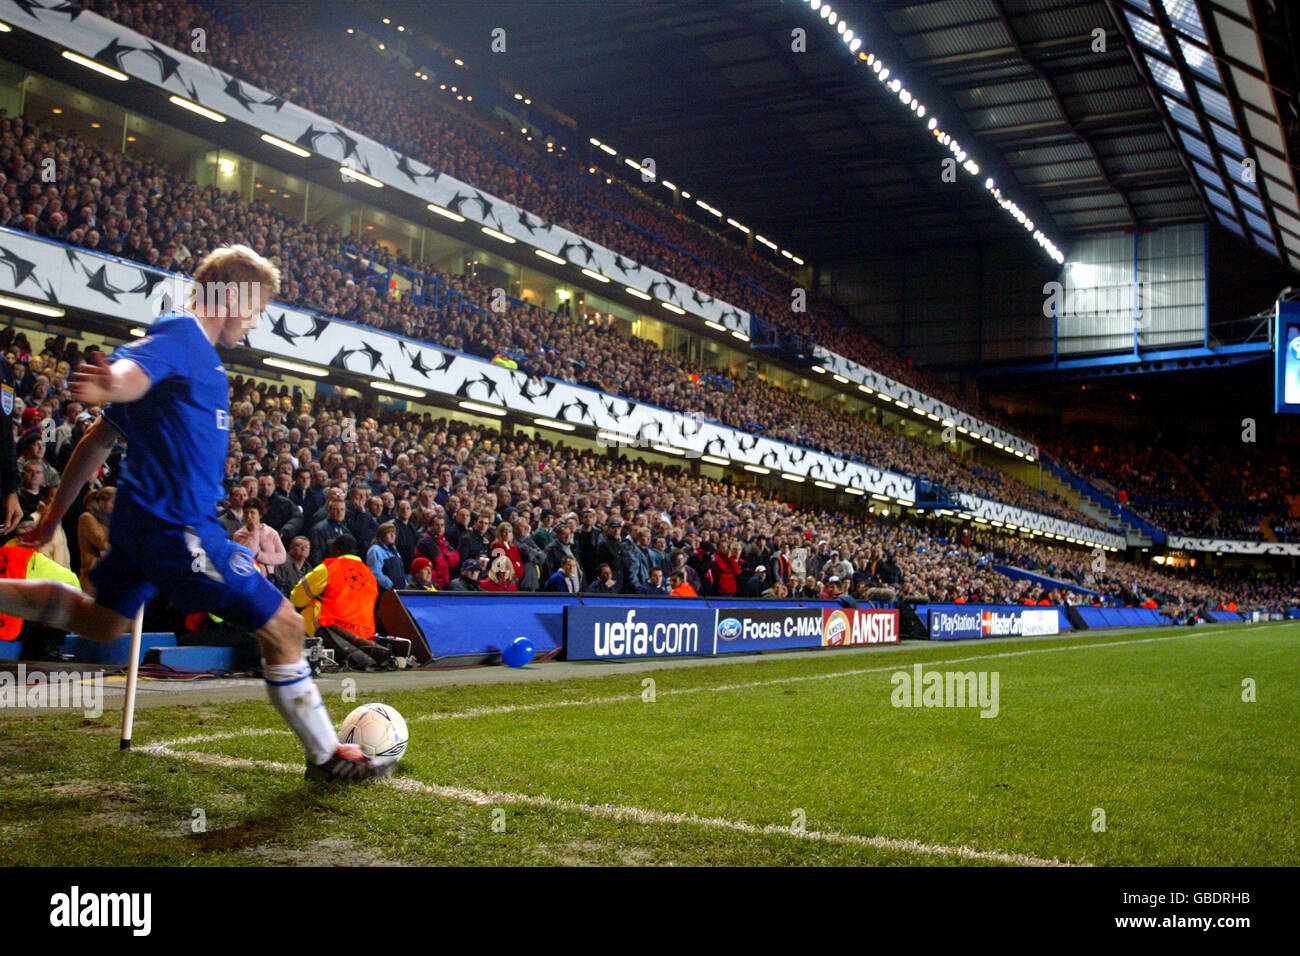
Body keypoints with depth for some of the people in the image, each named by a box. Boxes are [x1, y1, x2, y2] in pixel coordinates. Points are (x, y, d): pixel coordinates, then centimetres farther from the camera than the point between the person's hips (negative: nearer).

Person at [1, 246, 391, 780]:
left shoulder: (197, 352, 17)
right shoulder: (183, 335, -12)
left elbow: (101, 438, 20)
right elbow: (132, 368, -37)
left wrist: (53, 515, 22)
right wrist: (109, 384, -61)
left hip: (146, 516, 11)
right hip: (178, 524, -11)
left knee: (102, 623, 27)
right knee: (283, 626, -5)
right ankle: (326, 757, 7)